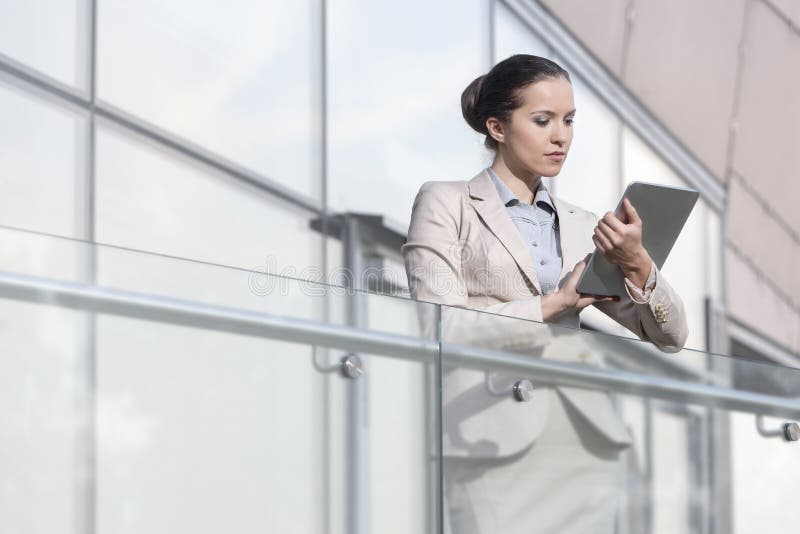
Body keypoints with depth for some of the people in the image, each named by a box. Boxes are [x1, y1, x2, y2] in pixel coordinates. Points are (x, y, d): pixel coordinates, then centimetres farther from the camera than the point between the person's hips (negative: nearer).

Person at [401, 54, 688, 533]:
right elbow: (440, 328, -7)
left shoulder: (583, 226, 17)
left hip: (586, 446, 4)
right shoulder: (446, 205, 5)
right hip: (497, 451, -4)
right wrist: (554, 305, -8)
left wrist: (636, 264, -8)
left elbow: (670, 335, 10)